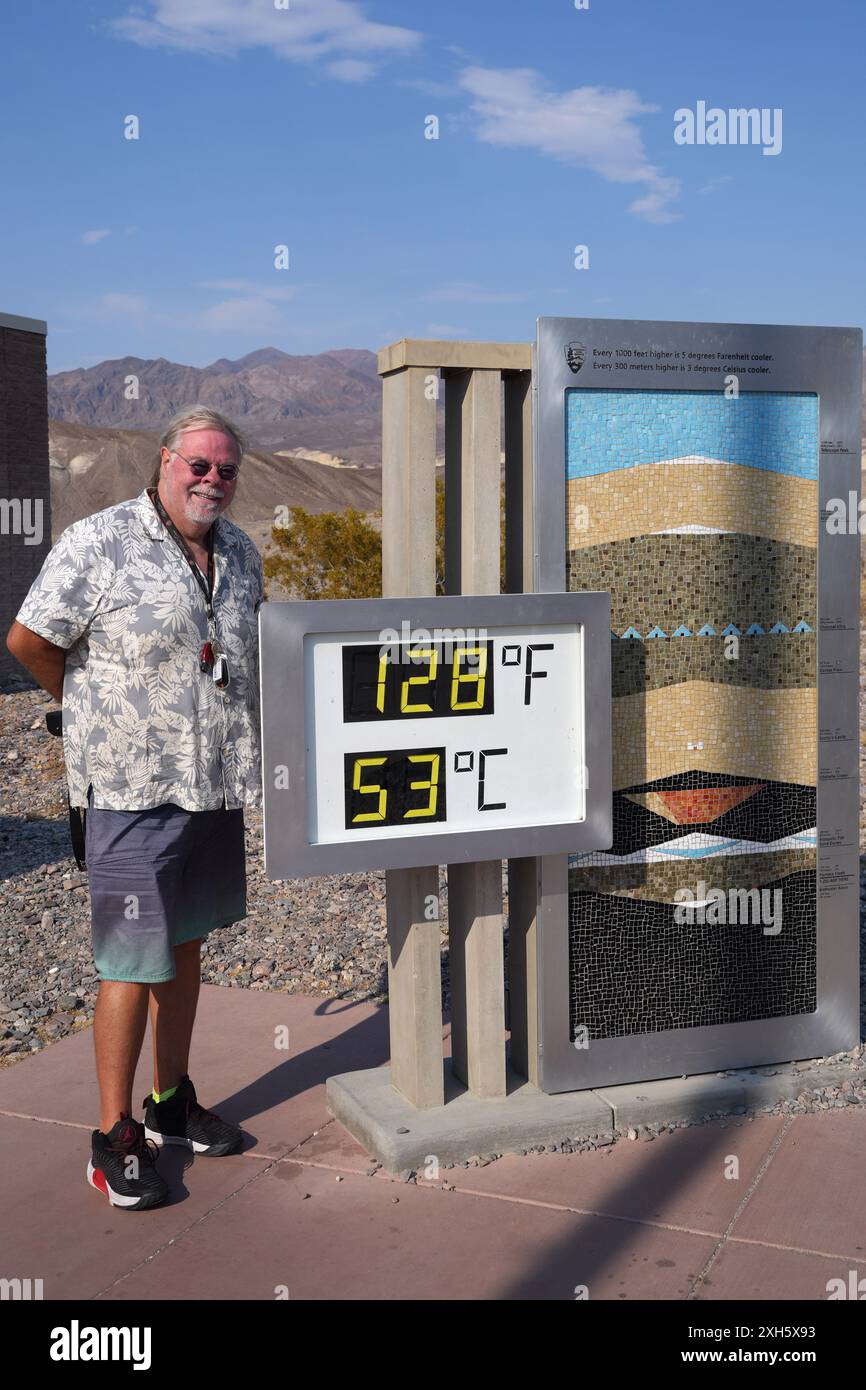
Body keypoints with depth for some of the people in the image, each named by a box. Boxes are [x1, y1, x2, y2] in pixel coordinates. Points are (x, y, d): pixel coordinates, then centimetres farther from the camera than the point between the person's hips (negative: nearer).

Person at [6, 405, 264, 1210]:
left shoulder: (240, 552, 10)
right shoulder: (99, 544, -11)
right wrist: (99, 713, 5)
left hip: (217, 787, 7)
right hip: (133, 792, -6)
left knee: (186, 945, 16)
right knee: (132, 965, -3)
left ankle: (171, 1104, 31)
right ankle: (114, 1138, 12)